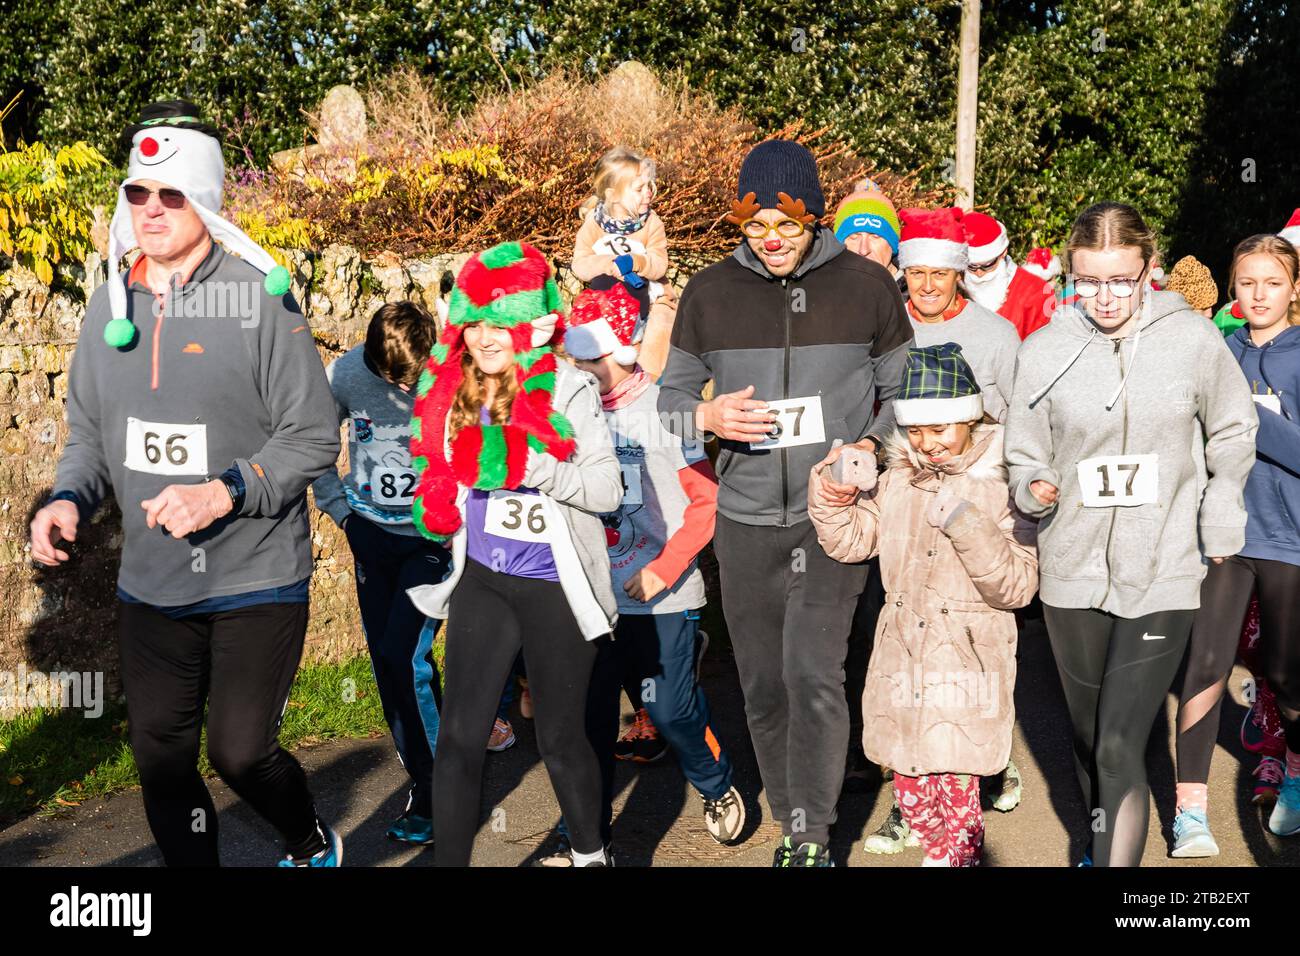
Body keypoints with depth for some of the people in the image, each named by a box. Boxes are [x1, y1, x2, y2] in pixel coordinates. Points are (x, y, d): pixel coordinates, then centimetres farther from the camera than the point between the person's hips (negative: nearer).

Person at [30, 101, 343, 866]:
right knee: (162, 759, 9)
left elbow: (314, 437, -11)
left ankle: (315, 849, 31)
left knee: (242, 753, 0)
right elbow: (90, 430, 15)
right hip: (150, 584, 5)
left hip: (256, 580, -5)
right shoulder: (112, 305, 6)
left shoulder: (260, 297, -10)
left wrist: (225, 492, -23)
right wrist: (70, 499, -5)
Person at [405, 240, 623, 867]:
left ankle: (589, 853, 34)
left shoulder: (567, 392, -10)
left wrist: (532, 465, -27)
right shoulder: (451, 393, 4)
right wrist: (433, 508, 1)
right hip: (480, 580, 4)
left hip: (555, 586, -4)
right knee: (459, 735, 1)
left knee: (560, 737, 10)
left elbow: (608, 490, -15)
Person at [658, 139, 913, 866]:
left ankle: (814, 838, 1)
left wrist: (870, 448, -9)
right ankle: (793, 830, 28)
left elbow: (902, 391, 9)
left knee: (814, 674, -16)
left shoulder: (866, 285, -1)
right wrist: (708, 416, -13)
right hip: (746, 521, 3)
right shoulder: (710, 292, 3)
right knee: (763, 689, 10)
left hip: (835, 515, -2)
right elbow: (671, 398, 9)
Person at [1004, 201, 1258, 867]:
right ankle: (1102, 841, 41)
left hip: (1163, 571, -2)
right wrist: (1033, 487, -15)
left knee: (1120, 744, -12)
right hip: (1072, 569, 2)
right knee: (1088, 734, 17)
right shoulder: (1044, 349, -3)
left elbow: (1233, 437, 10)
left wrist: (1219, 523, 7)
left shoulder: (1195, 339, -4)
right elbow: (1023, 454, 5)